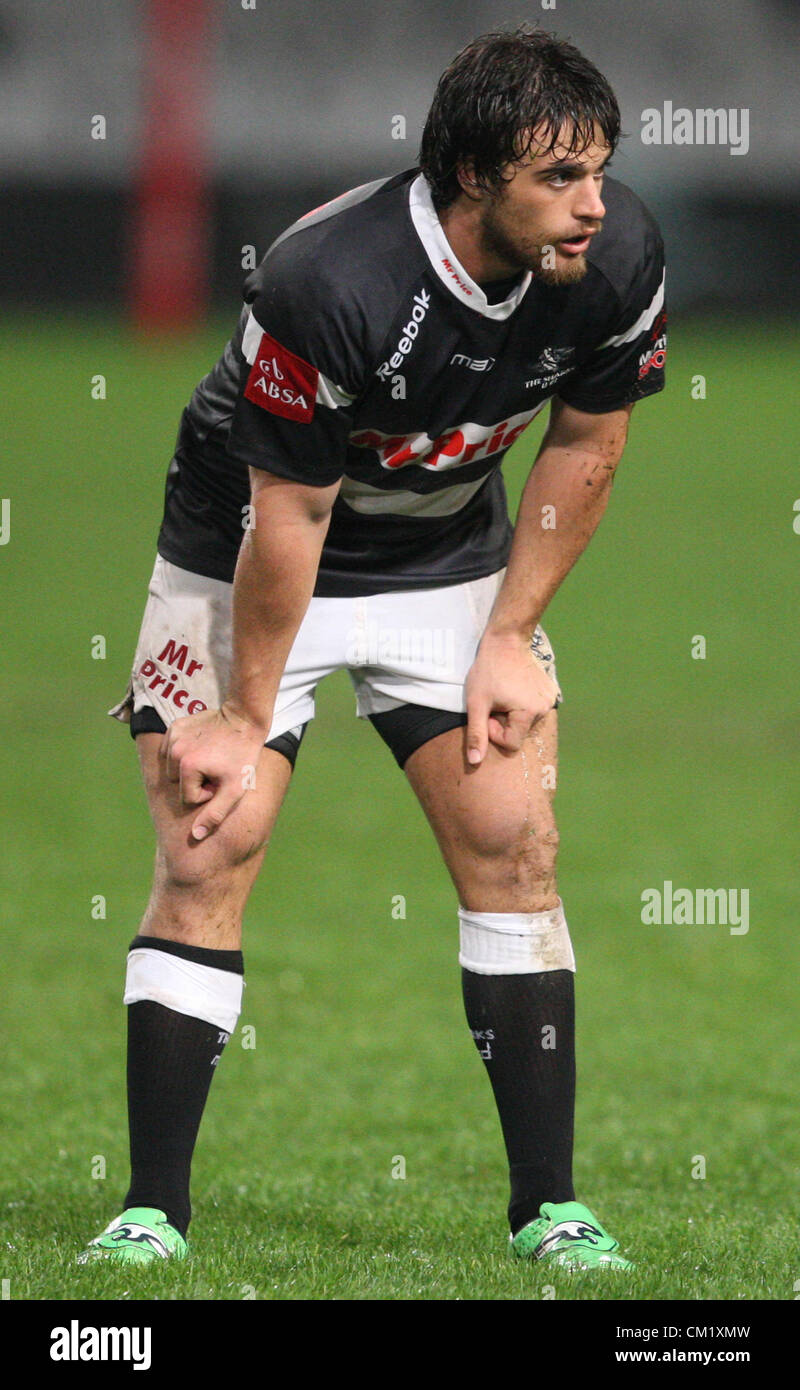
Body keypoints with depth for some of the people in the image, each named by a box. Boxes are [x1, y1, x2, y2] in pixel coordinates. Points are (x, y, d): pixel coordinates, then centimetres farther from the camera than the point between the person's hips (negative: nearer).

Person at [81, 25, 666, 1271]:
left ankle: (550, 1209, 1)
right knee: (206, 860, -10)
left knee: (512, 844, -5)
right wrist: (248, 719, -14)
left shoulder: (617, 258, -21)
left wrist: (510, 638, -3)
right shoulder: (326, 283, -35)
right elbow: (286, 517, -24)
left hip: (452, 557, 4)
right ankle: (152, 1212, -4)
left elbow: (586, 444, -2)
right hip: (248, 554, -4)